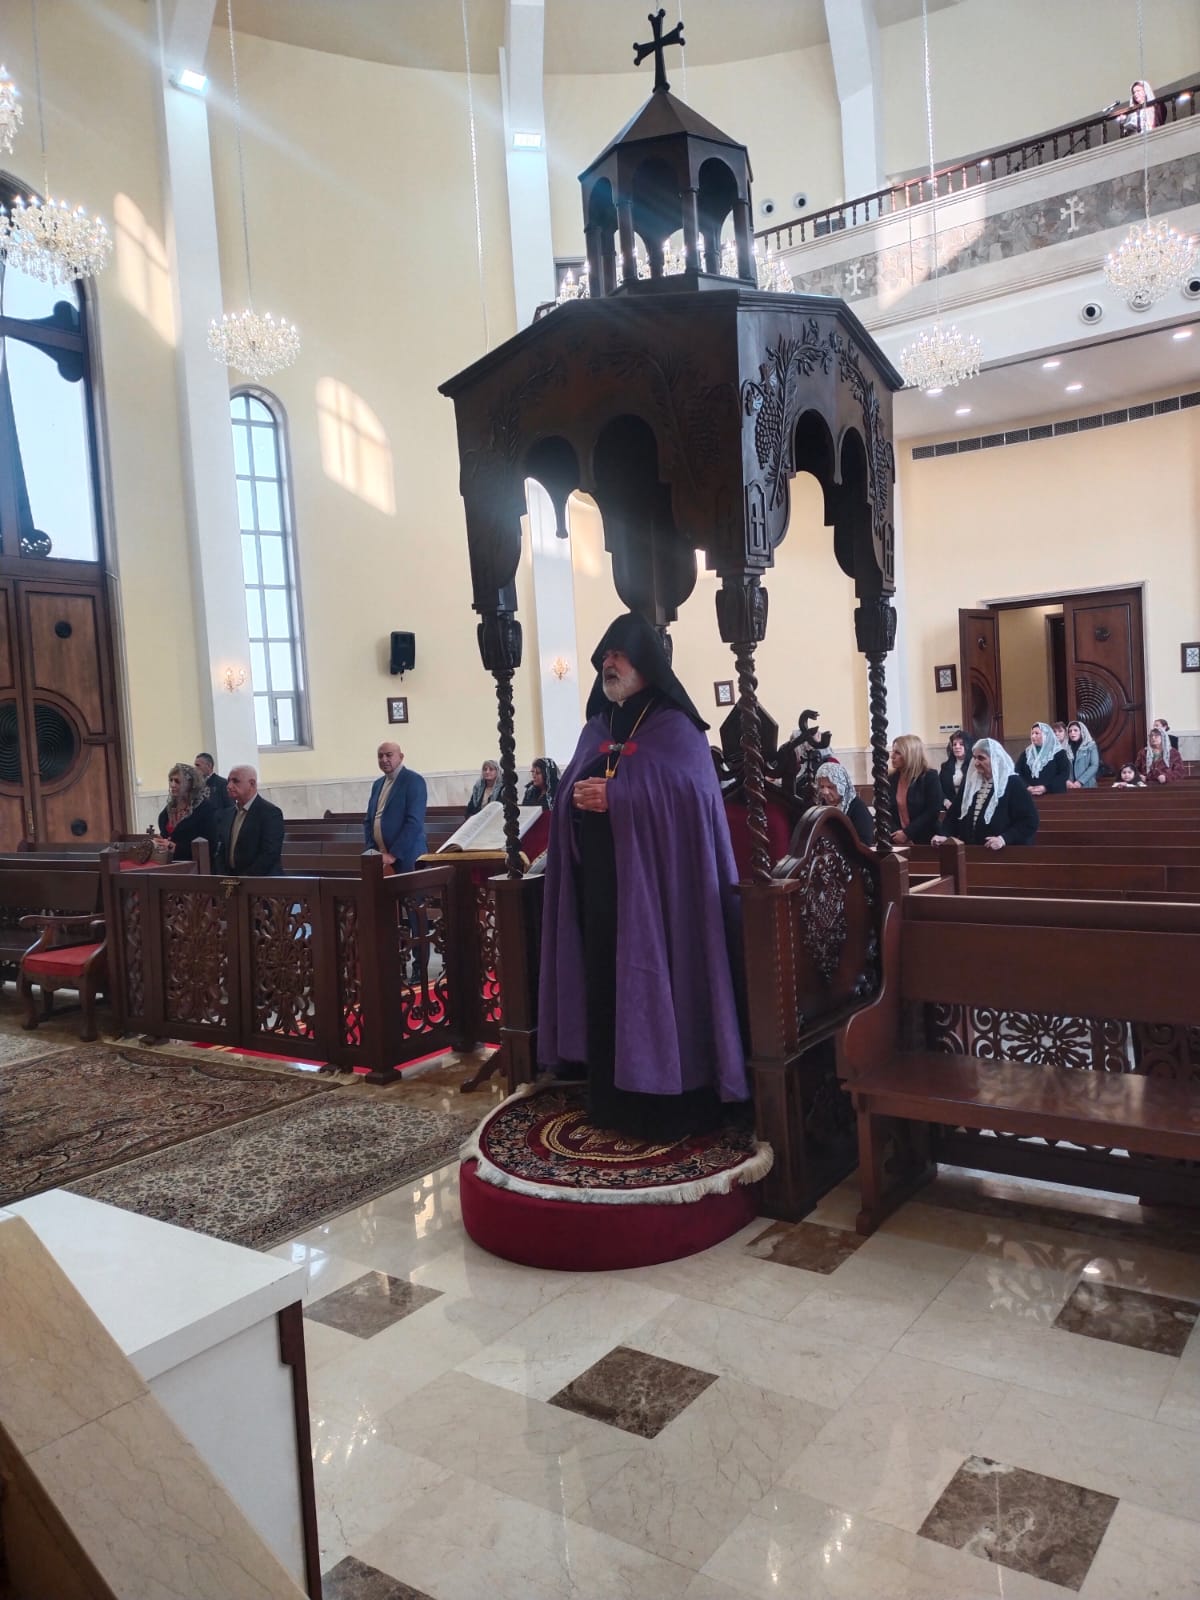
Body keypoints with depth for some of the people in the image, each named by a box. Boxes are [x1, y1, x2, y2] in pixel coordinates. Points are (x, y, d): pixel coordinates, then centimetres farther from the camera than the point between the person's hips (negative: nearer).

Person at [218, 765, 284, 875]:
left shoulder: (270, 812, -8)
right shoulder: (226, 814, 12)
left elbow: (270, 854, -14)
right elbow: (222, 852, 16)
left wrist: (245, 879, -15)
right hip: (230, 881, 5)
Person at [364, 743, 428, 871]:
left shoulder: (414, 780, -8)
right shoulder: (377, 784, 15)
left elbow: (414, 822, -16)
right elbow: (368, 820, 18)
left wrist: (393, 854, -19)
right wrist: (371, 850, 2)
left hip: (405, 859, -6)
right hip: (379, 859, 6)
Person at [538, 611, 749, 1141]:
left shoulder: (675, 727, -3)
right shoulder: (595, 729, 17)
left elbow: (689, 792, -16)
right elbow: (568, 790, 14)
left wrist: (615, 795, -20)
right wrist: (576, 797, -10)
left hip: (654, 878, -6)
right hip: (599, 878, 6)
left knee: (657, 985, -4)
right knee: (605, 982, 7)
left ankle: (670, 1103, 5)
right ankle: (614, 1099, 17)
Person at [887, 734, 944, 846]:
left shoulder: (930, 777, -6)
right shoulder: (892, 779, 6)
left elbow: (933, 812, -13)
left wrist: (907, 833, -17)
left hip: (924, 841, -4)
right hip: (898, 841, 4)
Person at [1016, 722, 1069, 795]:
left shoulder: (1059, 753, 5)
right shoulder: (1026, 753, 15)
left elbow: (1064, 774, -5)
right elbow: (1018, 773, 7)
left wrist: (1046, 788, -16)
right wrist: (1027, 787, -11)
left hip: (1054, 794, -3)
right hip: (1030, 795, 3)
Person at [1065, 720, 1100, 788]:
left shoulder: (1091, 746, 6)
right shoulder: (1066, 748, 11)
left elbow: (1094, 766, -5)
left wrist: (1080, 781, -15)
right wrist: (1066, 781, -15)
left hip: (1087, 786, -2)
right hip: (1069, 788, 2)